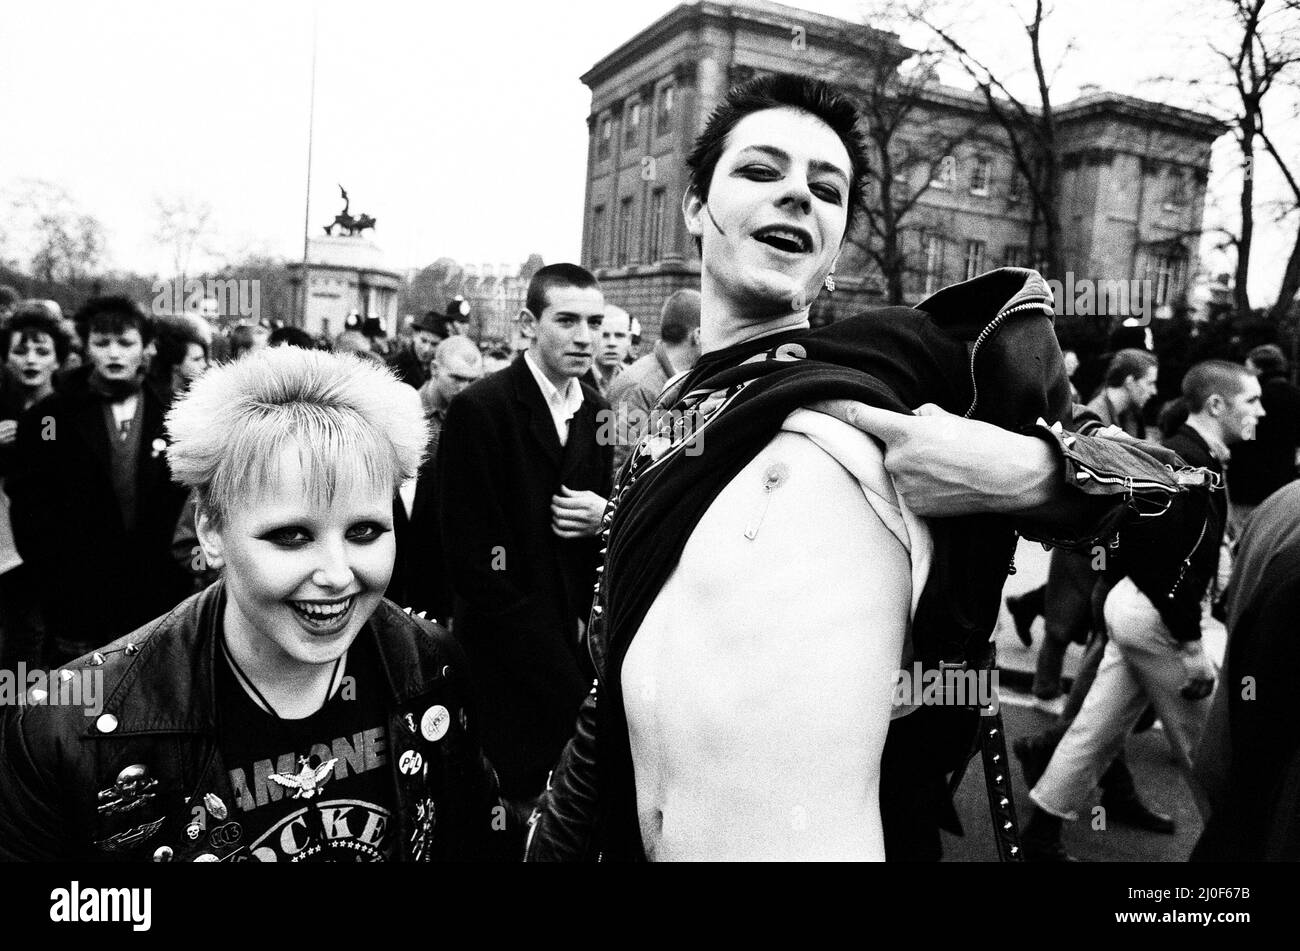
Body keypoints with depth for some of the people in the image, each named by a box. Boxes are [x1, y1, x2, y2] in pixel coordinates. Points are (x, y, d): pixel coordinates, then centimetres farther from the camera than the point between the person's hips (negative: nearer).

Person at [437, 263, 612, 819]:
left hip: (576, 635, 5)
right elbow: (467, 551, -14)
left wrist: (606, 517, -8)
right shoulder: (480, 409, -12)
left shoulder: (596, 411, 7)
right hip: (506, 646, -5)